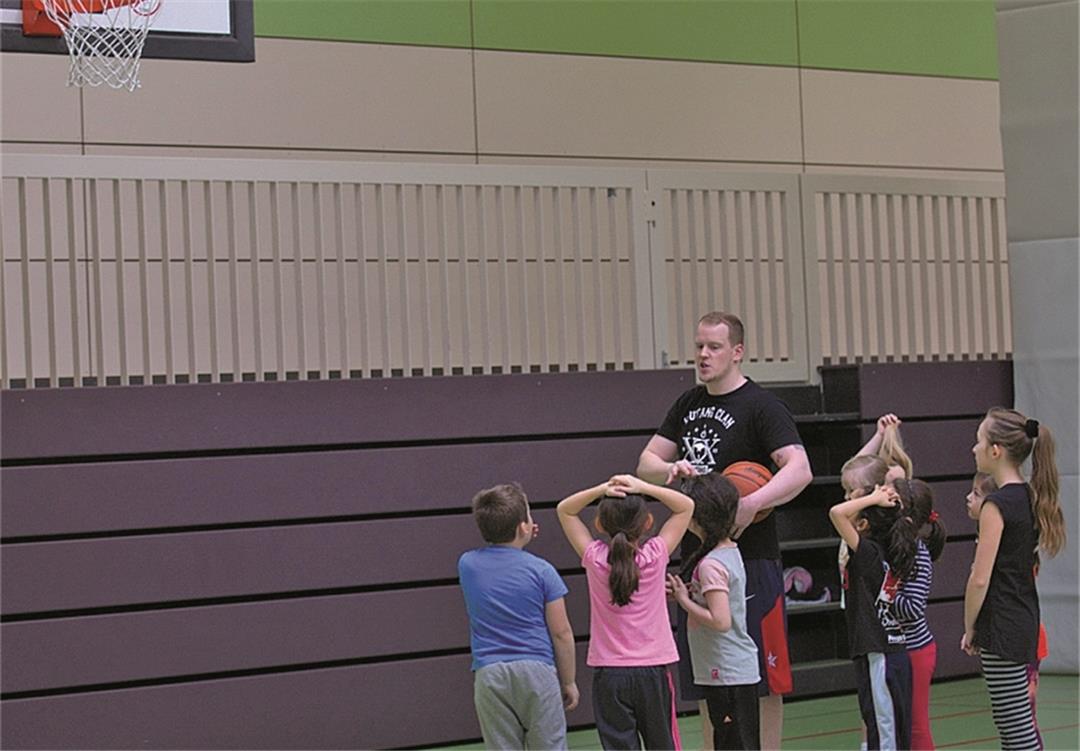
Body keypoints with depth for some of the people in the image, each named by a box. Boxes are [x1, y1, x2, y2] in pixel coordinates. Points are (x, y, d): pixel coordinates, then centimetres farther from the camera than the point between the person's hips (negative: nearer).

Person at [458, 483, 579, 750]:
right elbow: (561, 633, -3)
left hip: (489, 675, 3)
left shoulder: (467, 565, 4)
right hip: (537, 671, -3)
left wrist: (520, 542, 23)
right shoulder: (540, 570, -6)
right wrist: (569, 681, 7)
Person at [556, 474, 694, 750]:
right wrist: (643, 487, -10)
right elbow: (686, 506, 2)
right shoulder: (655, 555, -7)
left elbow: (565, 510, 4)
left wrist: (601, 489, -11)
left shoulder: (594, 558, -6)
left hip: (609, 671, 0)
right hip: (653, 667, 1)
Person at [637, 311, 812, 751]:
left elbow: (800, 470, -18)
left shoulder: (760, 406, -7)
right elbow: (646, 463, 16)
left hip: (751, 559, -7)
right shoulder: (689, 405, 15)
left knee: (762, 679, -2)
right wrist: (671, 470, -7)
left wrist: (753, 503, -32)